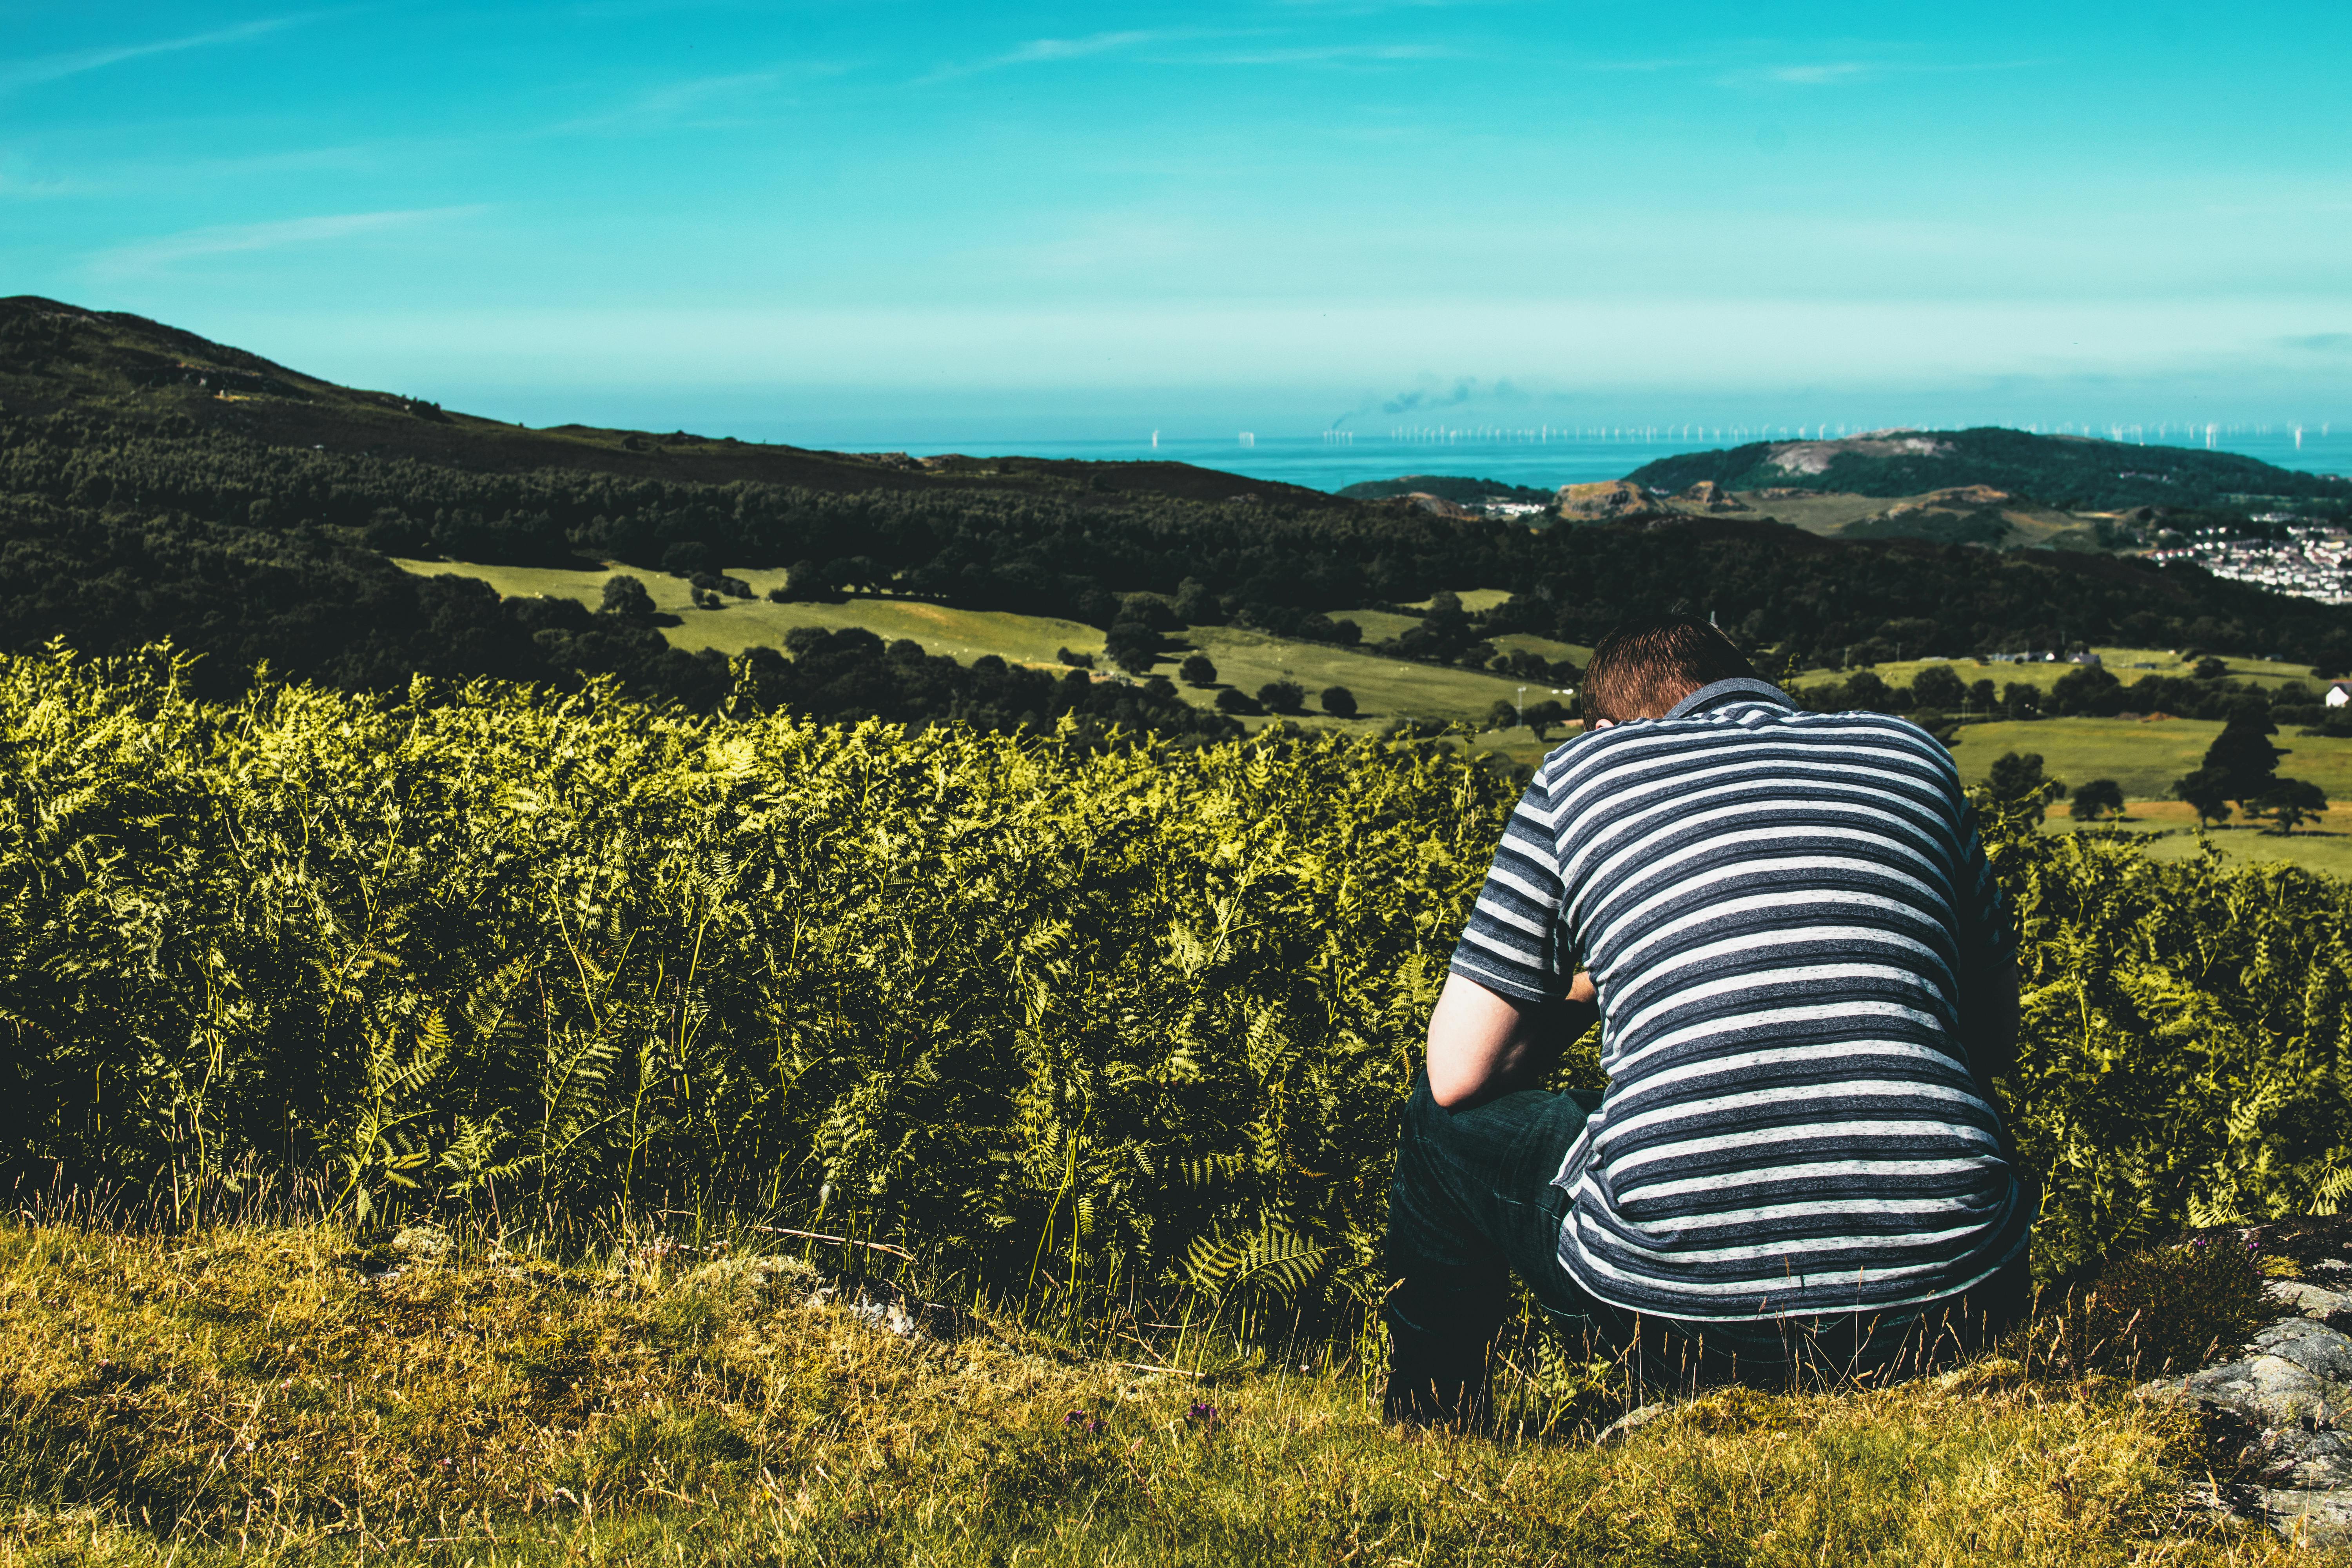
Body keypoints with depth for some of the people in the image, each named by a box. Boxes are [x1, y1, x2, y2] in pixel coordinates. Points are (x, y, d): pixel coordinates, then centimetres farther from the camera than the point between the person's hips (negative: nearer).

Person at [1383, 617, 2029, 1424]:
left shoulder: (1583, 770, 11)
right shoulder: (1910, 753, 18)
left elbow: (1459, 1076, 10)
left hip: (1688, 1305, -3)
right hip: (1950, 1301, 4)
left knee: (1445, 1120, 29)